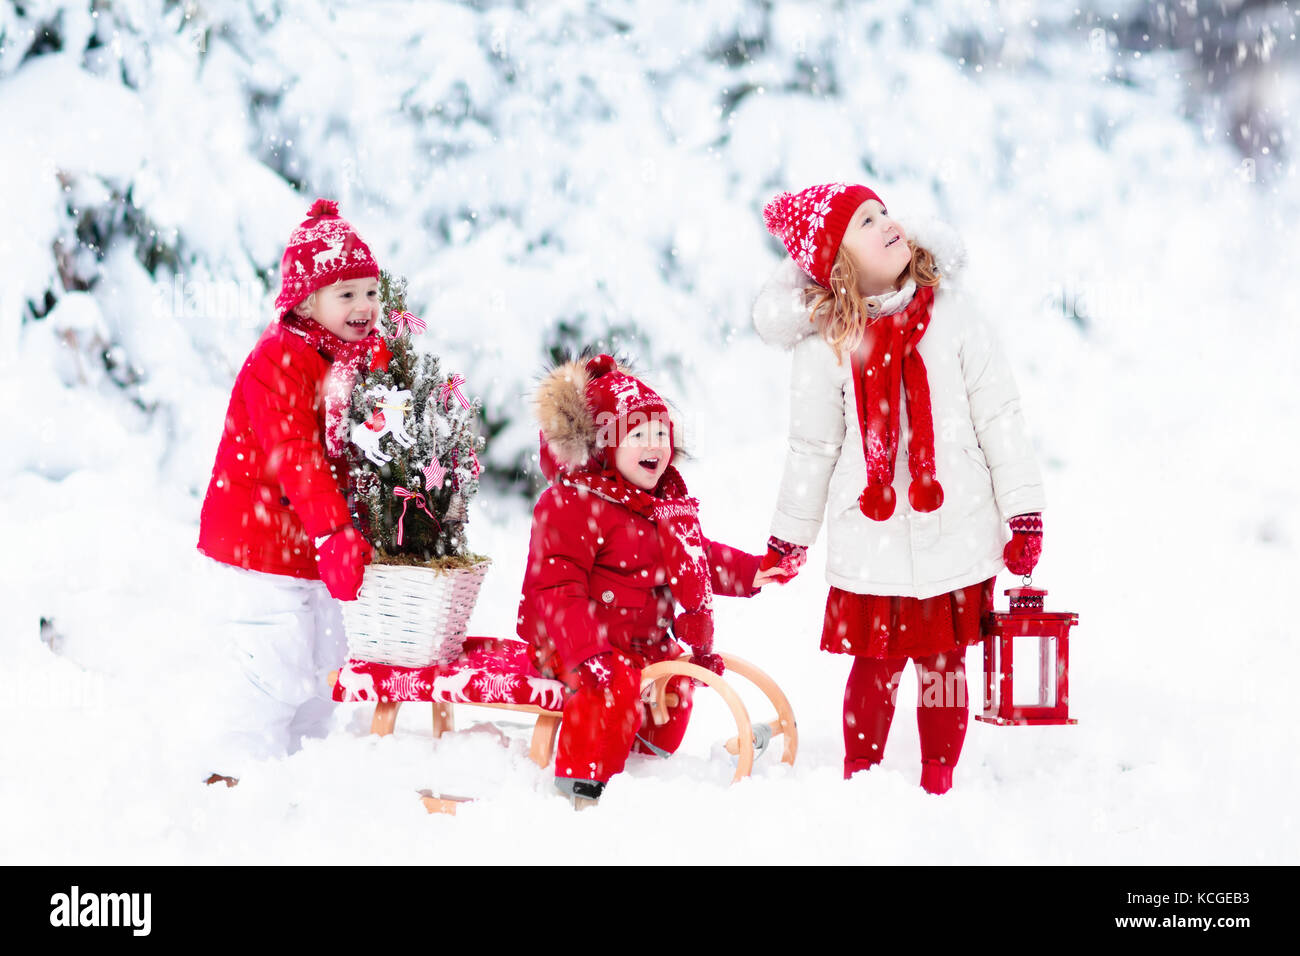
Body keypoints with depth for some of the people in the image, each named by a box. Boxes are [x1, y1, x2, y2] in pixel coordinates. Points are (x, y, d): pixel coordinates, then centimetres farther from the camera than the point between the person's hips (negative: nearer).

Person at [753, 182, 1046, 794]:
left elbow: (999, 418, 3)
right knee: (875, 664, 4)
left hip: (955, 536, 1)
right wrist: (787, 540, 15)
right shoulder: (826, 345, -3)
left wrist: (1024, 515, 2)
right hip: (872, 543, -1)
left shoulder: (953, 317, 0)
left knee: (943, 662, 9)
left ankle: (938, 785, 24)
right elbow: (813, 449, 8)